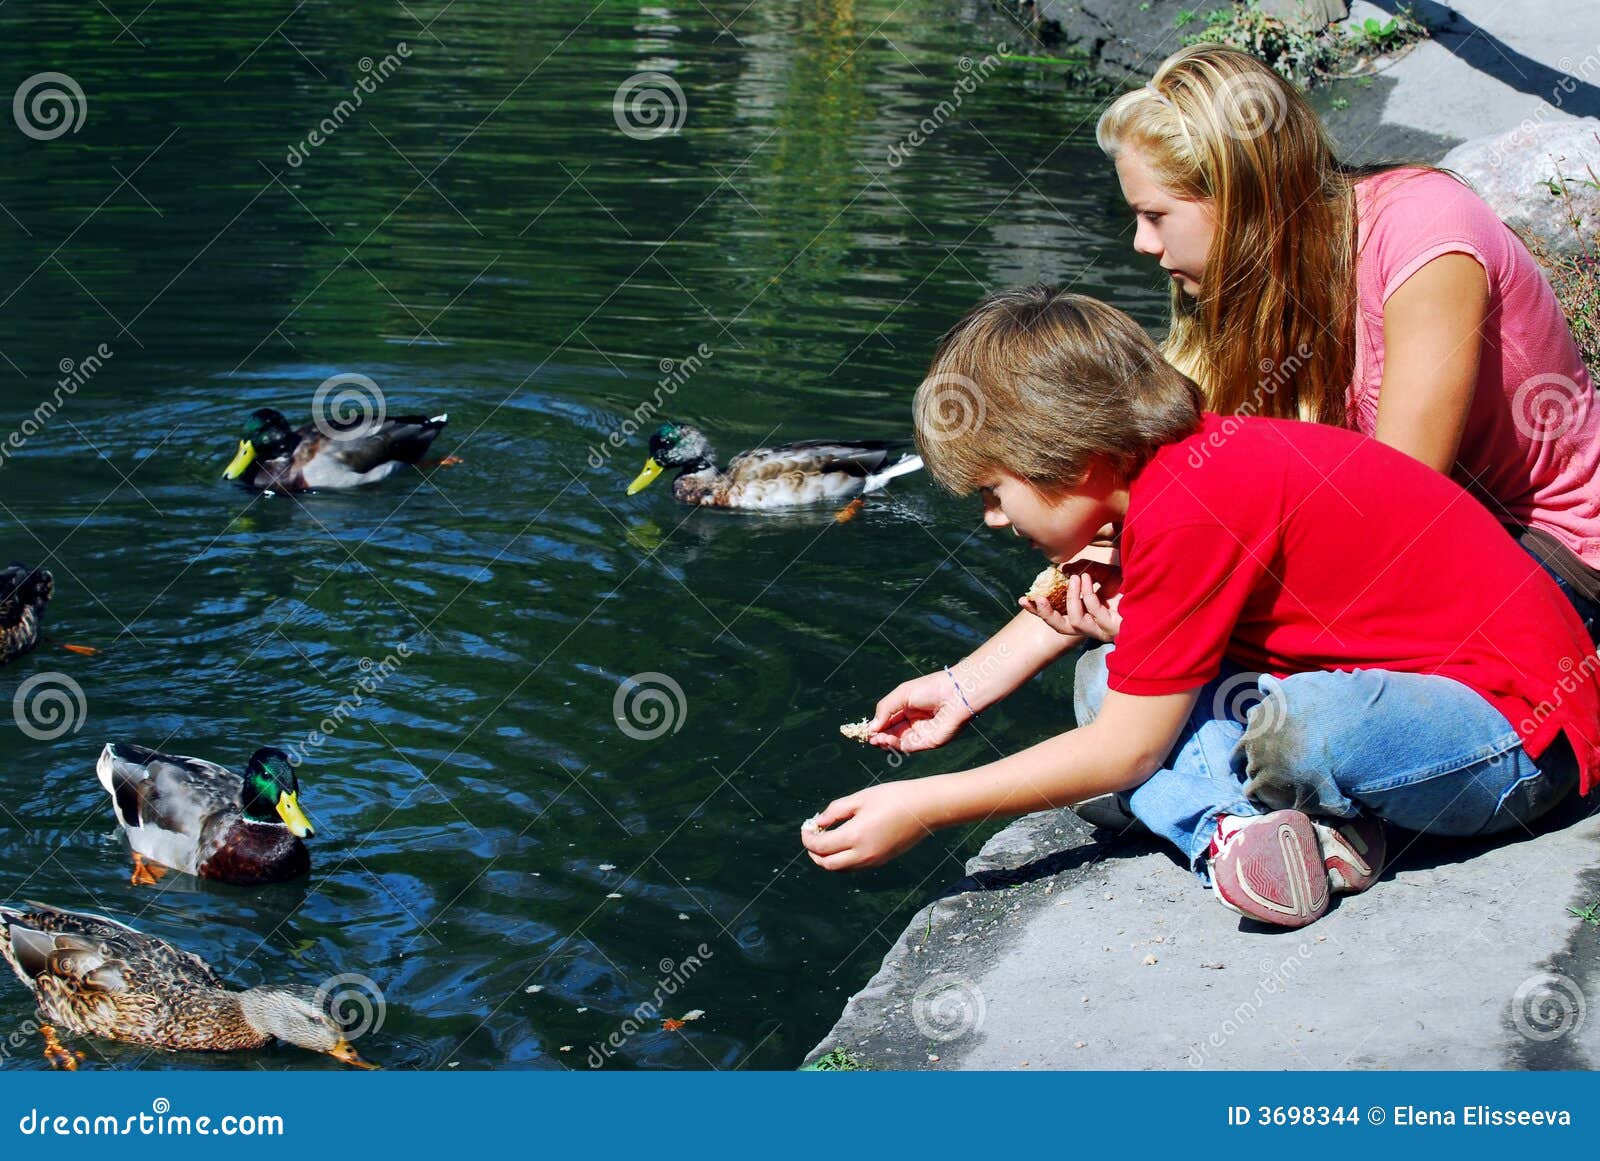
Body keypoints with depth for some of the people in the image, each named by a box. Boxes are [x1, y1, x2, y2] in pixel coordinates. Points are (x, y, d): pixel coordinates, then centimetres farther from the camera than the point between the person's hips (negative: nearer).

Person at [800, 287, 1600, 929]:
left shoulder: (1187, 514, -26)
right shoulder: (1173, 460, 3)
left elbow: (1123, 751, -19)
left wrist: (920, 810, -13)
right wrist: (961, 688, 17)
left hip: (1521, 735, -9)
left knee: (1292, 732, -40)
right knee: (1108, 680, 6)